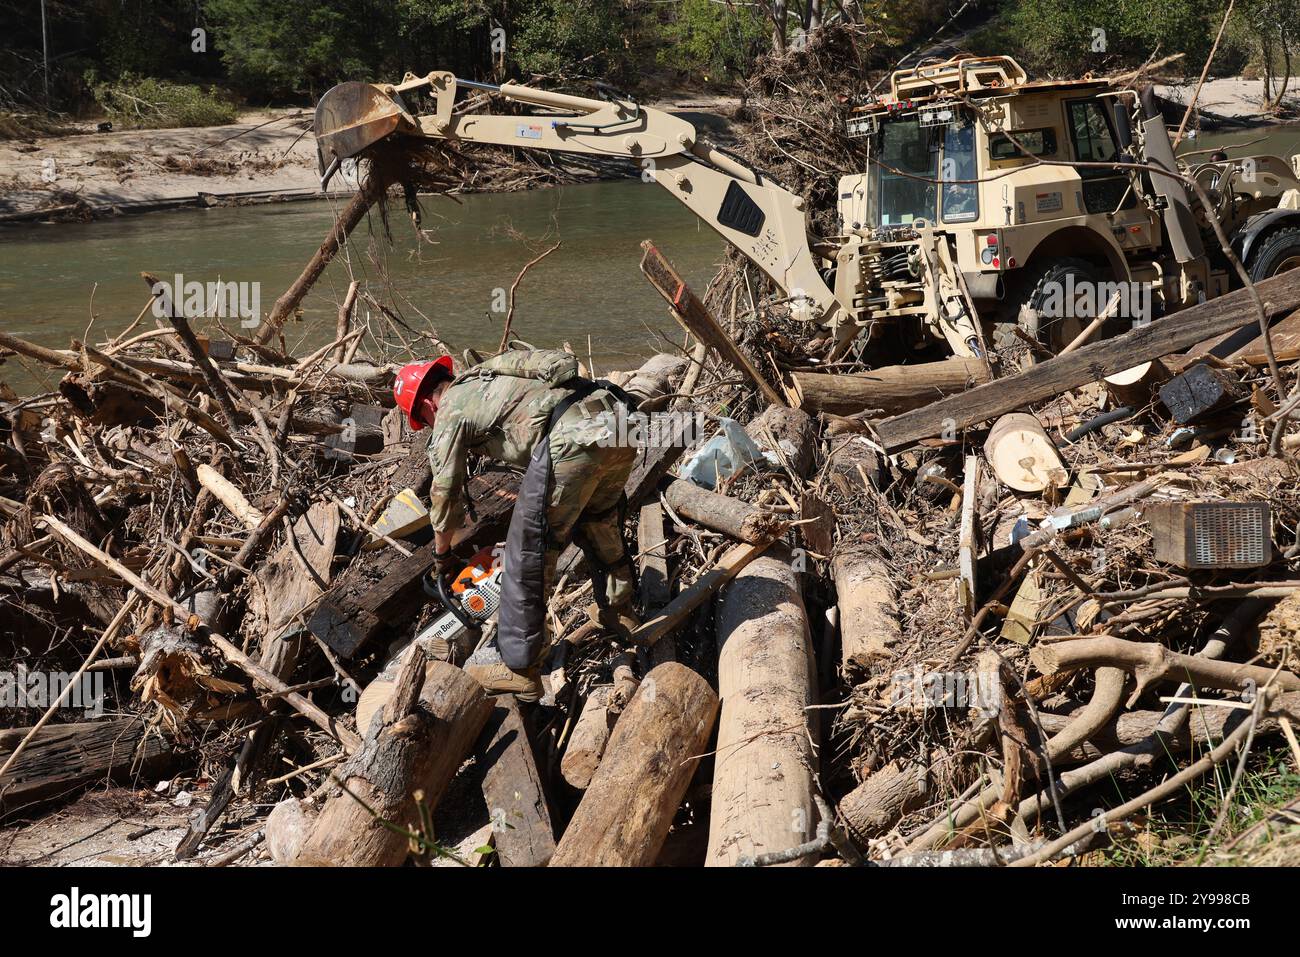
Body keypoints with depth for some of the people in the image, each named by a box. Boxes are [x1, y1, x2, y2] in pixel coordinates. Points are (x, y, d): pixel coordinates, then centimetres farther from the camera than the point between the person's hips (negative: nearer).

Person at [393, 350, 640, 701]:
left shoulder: (450, 412, 13)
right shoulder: (491, 372, 35)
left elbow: (446, 493, 18)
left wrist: (442, 554, 36)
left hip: (571, 439, -8)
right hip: (617, 418, 8)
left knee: (528, 553, 3)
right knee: (599, 522, 33)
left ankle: (517, 666, 9)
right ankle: (620, 612, 48)